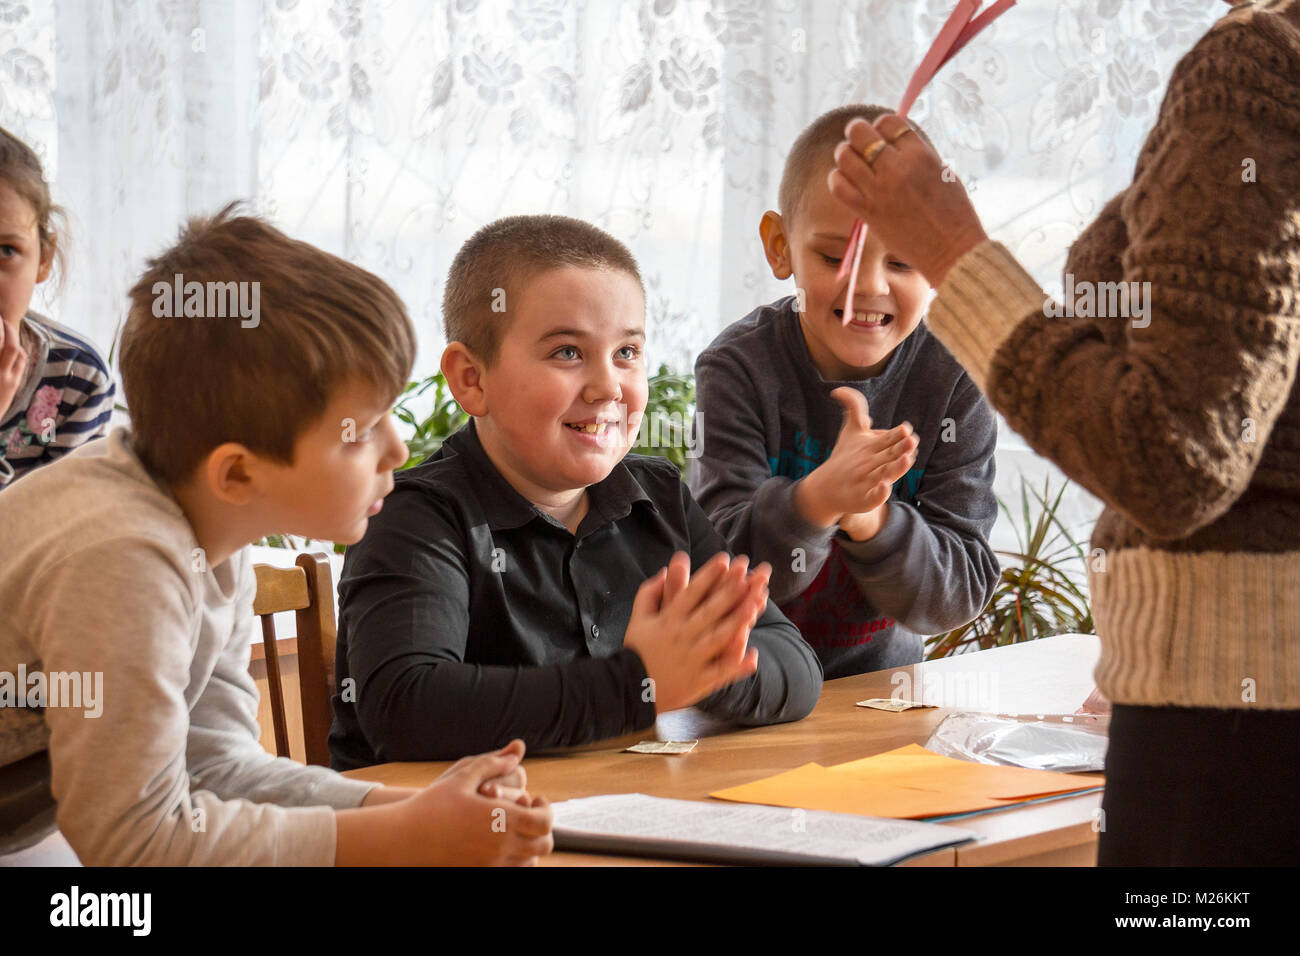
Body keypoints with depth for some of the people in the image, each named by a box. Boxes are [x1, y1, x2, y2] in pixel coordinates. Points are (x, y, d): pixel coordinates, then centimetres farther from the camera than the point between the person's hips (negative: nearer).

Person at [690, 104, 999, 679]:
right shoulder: (740, 367, -7)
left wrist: (873, 521, -26)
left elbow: (958, 596, -8)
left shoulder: (954, 383, -4)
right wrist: (816, 501, -33)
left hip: (879, 679, 2)